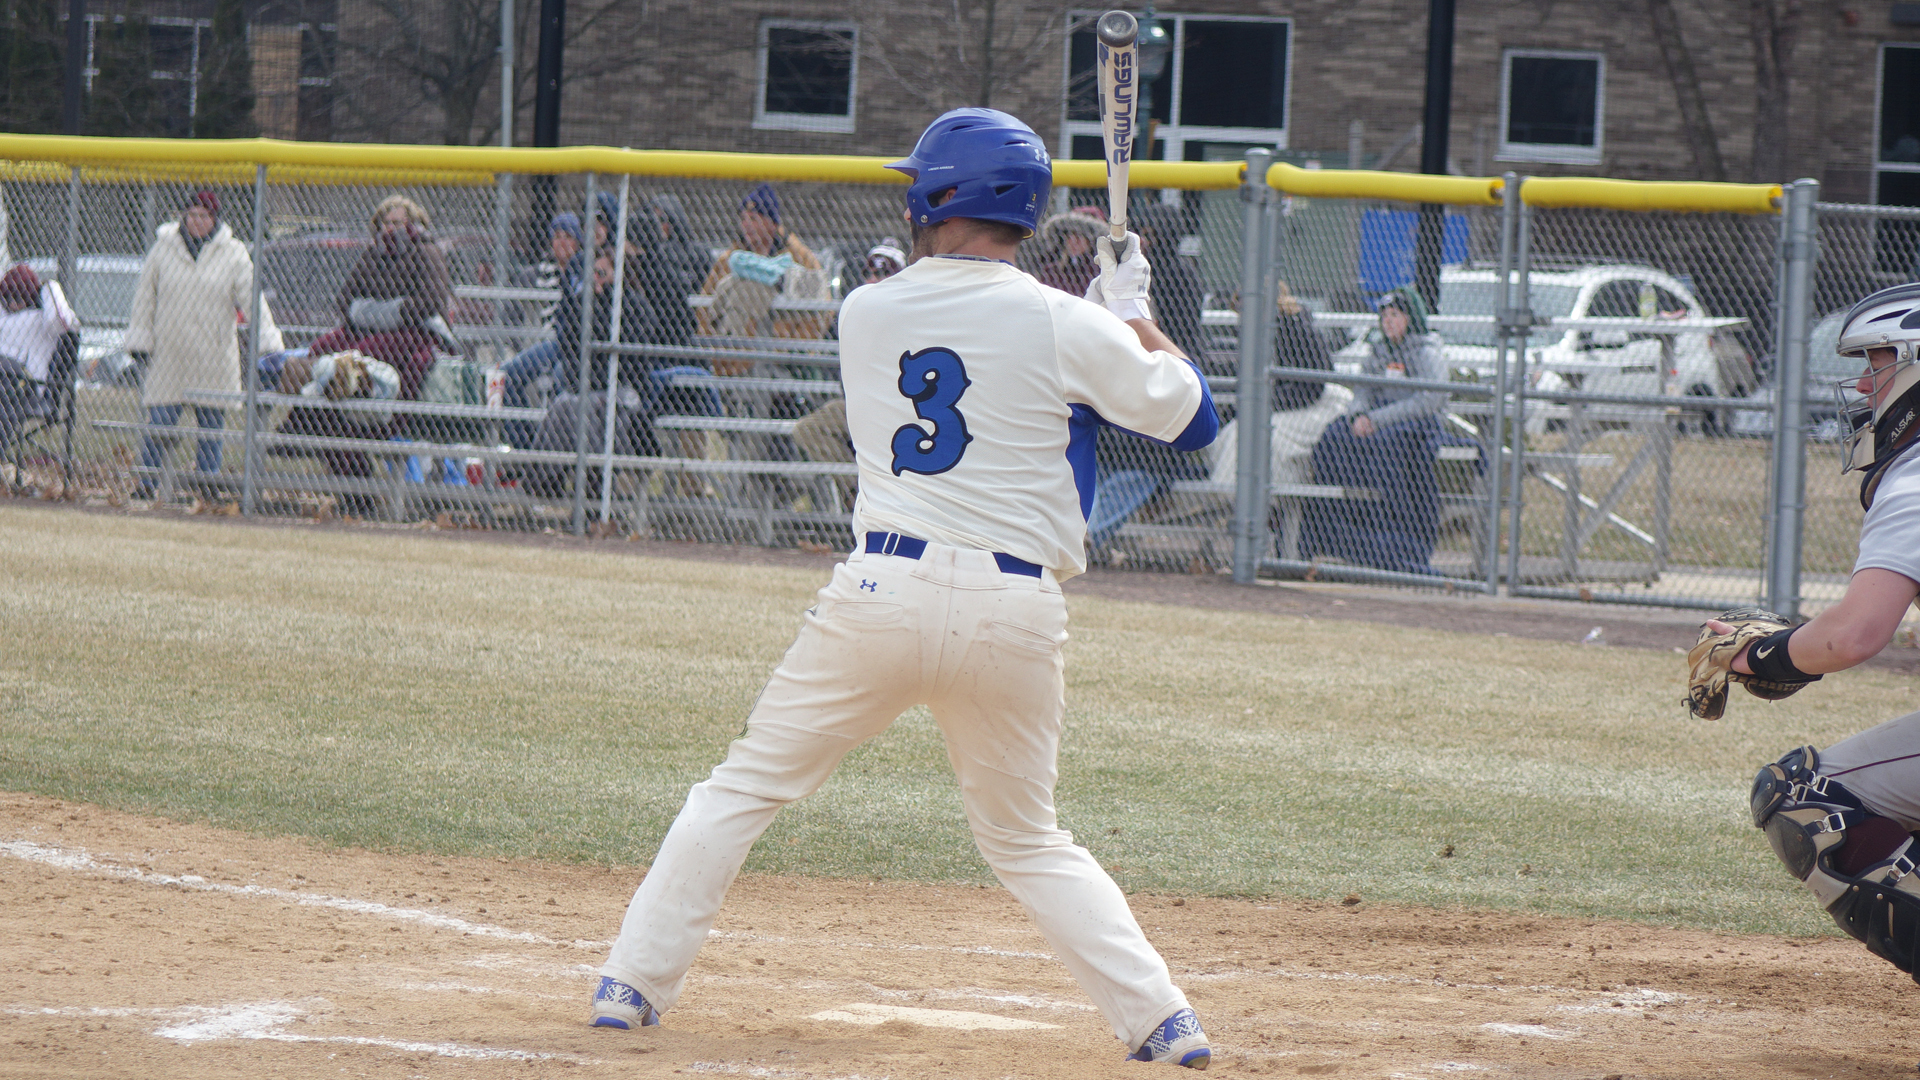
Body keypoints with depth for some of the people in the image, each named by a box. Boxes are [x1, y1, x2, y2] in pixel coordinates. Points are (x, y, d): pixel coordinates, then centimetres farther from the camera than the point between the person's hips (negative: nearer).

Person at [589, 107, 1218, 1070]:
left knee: (745, 789, 12)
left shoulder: (866, 313, 7)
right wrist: (1132, 312, 22)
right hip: (1015, 612, 1)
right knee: (1026, 839, 16)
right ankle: (1162, 1018, 6)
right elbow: (1191, 416, 6)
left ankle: (633, 983, 8)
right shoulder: (1063, 325, -1)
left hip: (882, 591, -1)